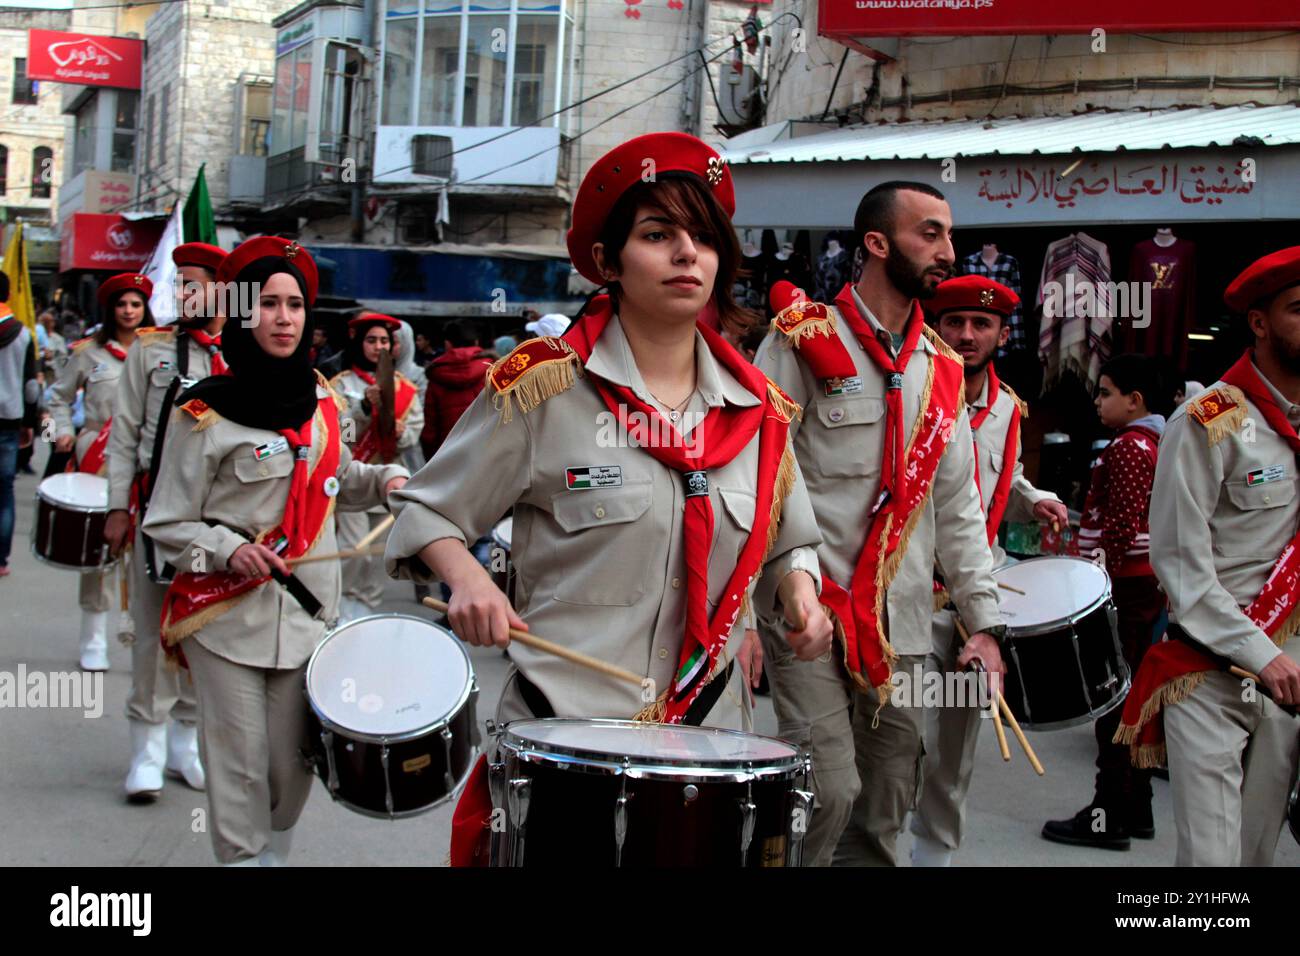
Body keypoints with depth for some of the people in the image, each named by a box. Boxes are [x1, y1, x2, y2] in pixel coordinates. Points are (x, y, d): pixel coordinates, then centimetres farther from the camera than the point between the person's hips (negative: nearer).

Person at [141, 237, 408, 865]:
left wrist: (385, 479, 5)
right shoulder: (207, 413, -8)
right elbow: (166, 525, -4)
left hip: (307, 613, 4)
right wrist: (227, 550, -22)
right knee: (240, 768, 0)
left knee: (294, 765, 9)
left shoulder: (321, 401, 8)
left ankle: (275, 854, 28)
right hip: (228, 618, -4)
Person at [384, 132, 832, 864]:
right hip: (562, 724, -4)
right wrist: (466, 577, -19)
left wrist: (799, 593, -1)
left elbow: (786, 543, 20)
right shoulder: (544, 388, -7)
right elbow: (427, 510, 1)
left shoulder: (757, 410, 6)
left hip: (712, 729, 4)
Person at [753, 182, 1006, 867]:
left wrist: (984, 622, 10)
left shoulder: (942, 368, 13)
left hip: (901, 627, 6)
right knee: (828, 790, -13)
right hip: (809, 613, -6)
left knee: (886, 808, 9)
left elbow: (957, 507, 16)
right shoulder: (804, 342, -4)